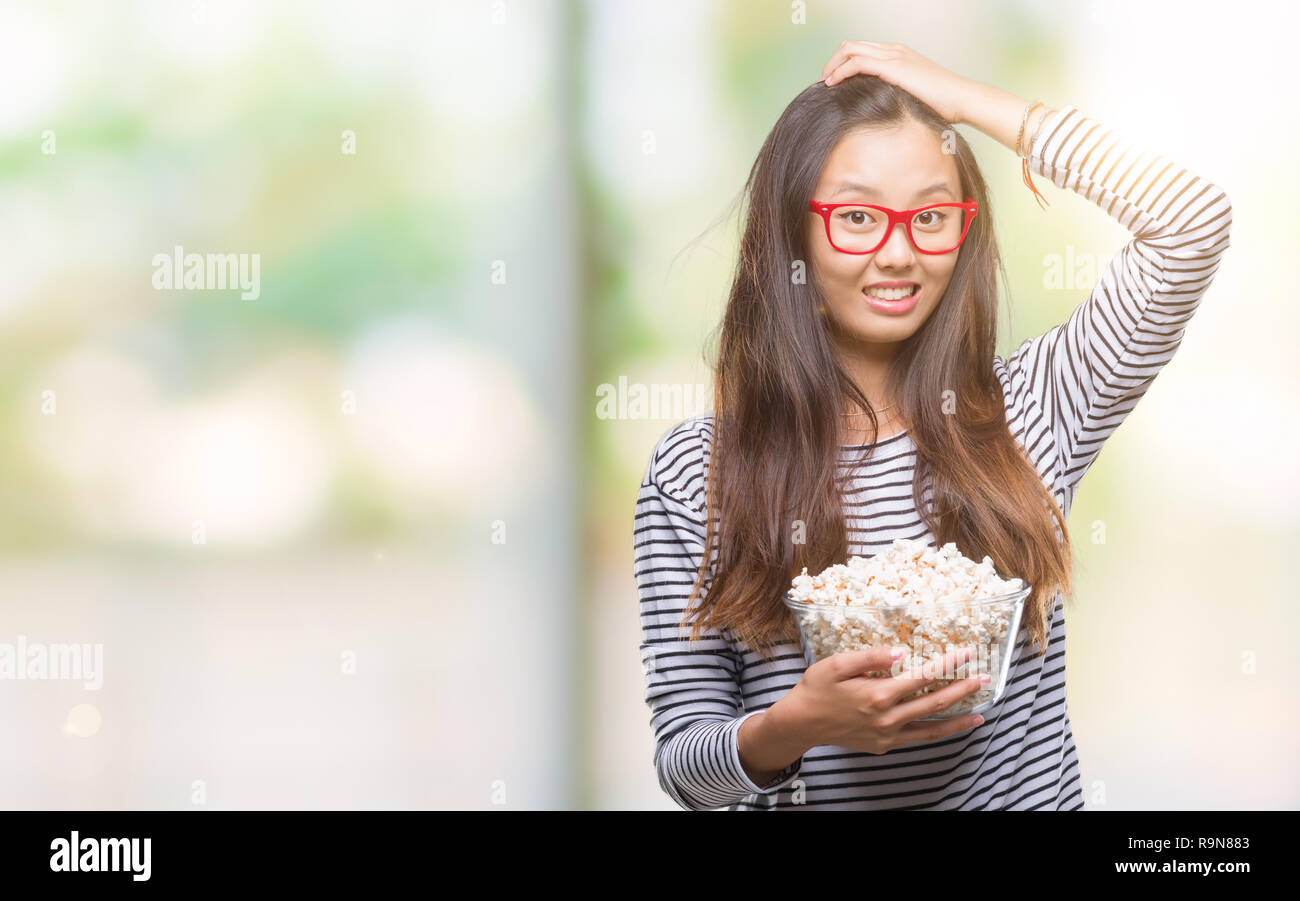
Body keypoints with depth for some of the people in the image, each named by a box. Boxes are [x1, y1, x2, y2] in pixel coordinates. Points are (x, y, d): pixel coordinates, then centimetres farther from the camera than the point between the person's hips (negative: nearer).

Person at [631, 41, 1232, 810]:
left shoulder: (1027, 410, 5)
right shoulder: (691, 472, 1)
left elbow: (1192, 221, -3)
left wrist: (961, 97, 0)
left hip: (1024, 788, 1)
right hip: (807, 797, -1)